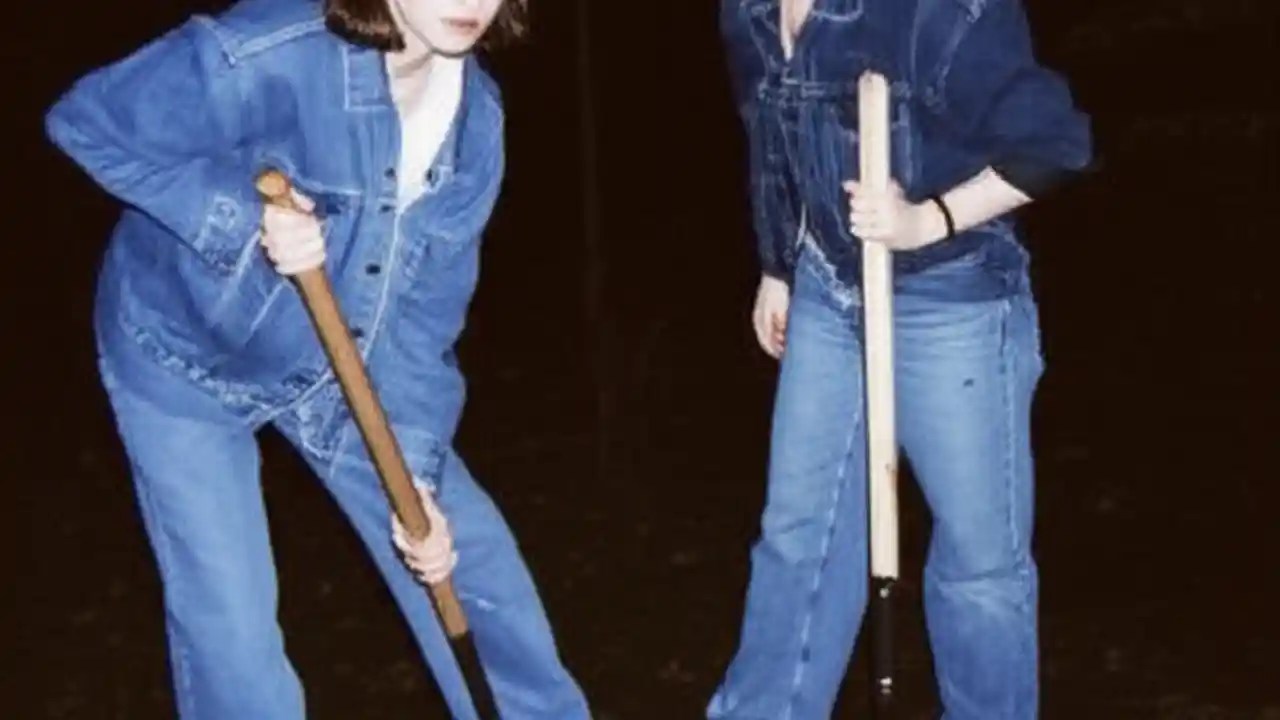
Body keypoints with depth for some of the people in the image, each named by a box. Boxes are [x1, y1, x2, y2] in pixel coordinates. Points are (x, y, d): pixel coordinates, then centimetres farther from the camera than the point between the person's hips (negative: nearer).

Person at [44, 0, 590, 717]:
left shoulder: (476, 118, -15)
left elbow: (423, 317, -11)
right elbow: (84, 121, -24)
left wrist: (417, 475, -19)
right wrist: (241, 217, -35)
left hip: (331, 365, 5)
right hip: (184, 361, -5)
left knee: (468, 551, 9)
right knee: (231, 620, -3)